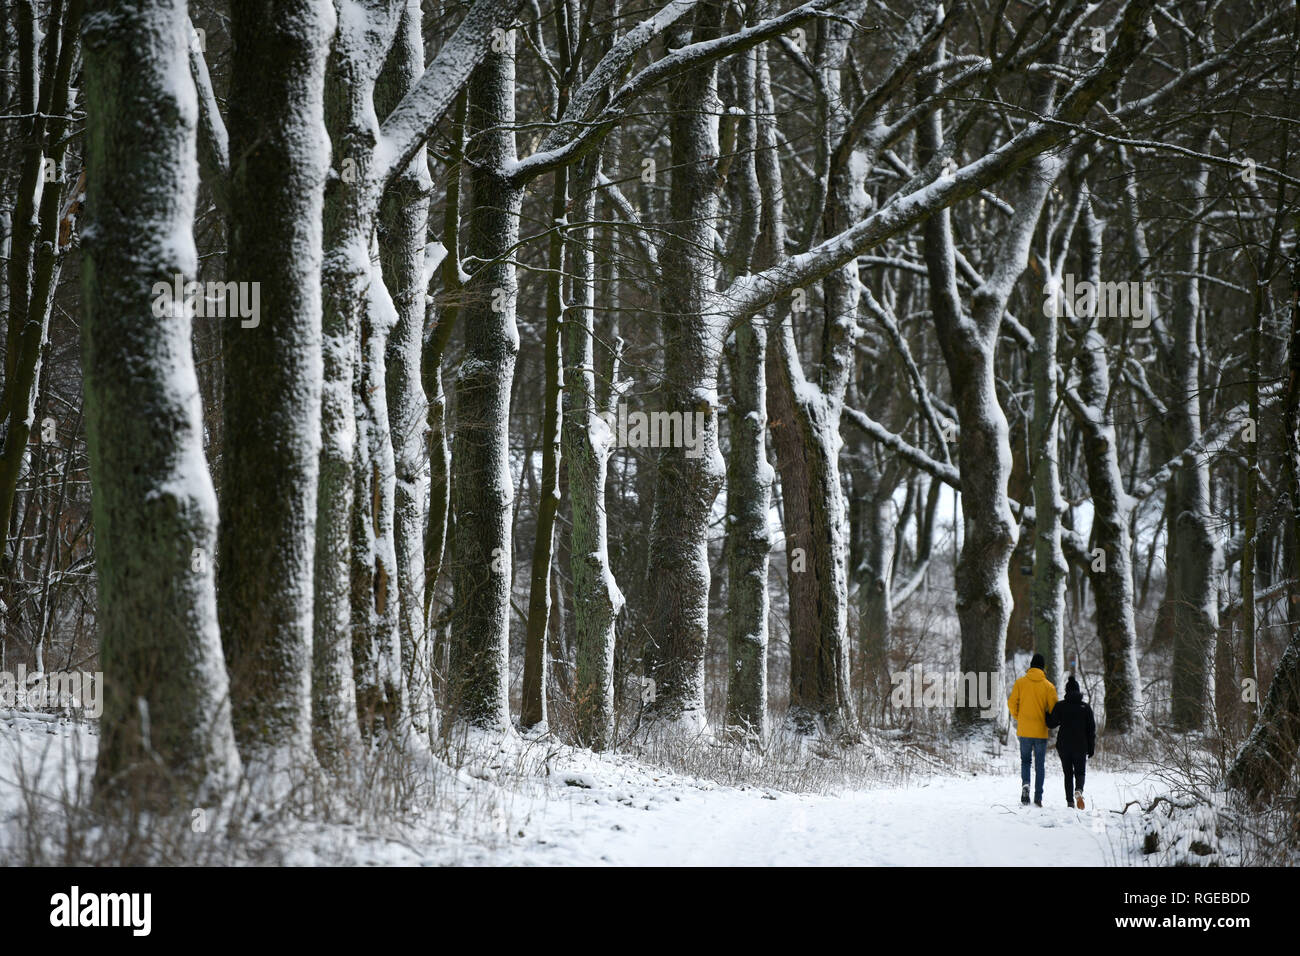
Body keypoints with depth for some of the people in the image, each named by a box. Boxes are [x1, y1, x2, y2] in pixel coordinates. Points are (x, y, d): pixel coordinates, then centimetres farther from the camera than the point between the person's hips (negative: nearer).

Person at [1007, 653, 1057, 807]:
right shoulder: (1048, 686, -3)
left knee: (1025, 761, 15)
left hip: (1024, 730, 0)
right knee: (1039, 765, 8)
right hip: (1041, 731, 0)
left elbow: (1012, 703, -2)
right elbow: (1054, 709, -5)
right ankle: (1038, 798, 5)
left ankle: (1025, 783, -13)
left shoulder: (1020, 682, -1)